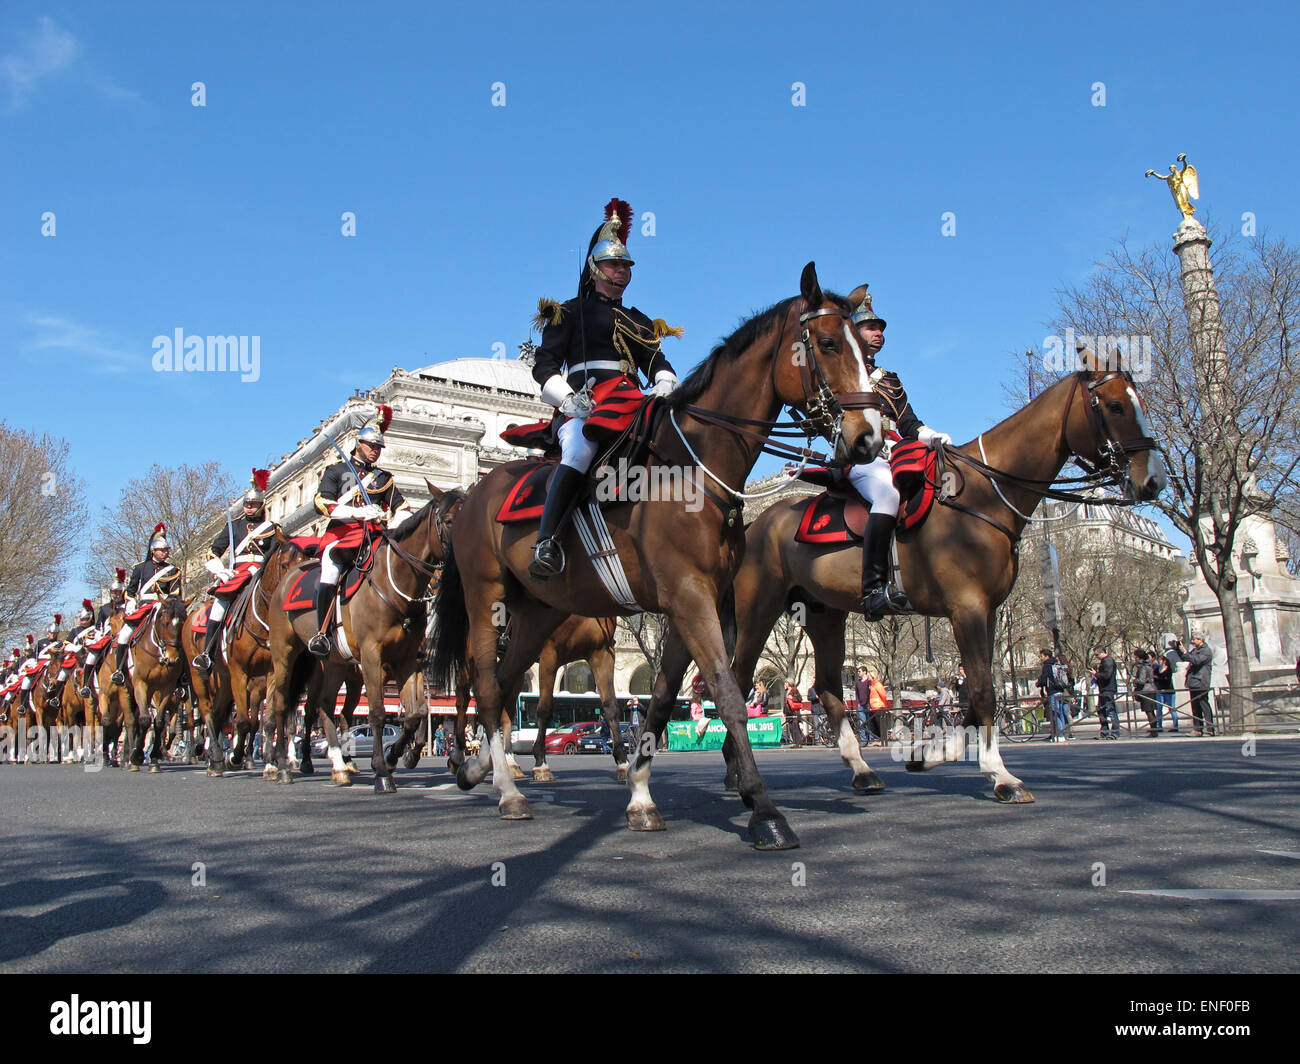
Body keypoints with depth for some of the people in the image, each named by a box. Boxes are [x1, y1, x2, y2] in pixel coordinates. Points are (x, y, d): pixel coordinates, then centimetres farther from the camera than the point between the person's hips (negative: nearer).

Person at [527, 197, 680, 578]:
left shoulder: (639, 322, 31)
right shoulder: (570, 313, 15)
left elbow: (656, 362, 20)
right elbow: (544, 365, 6)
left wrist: (665, 384, -5)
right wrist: (568, 399, -12)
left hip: (630, 405, 6)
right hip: (584, 406, -6)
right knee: (579, 451, -36)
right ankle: (546, 542, -42)